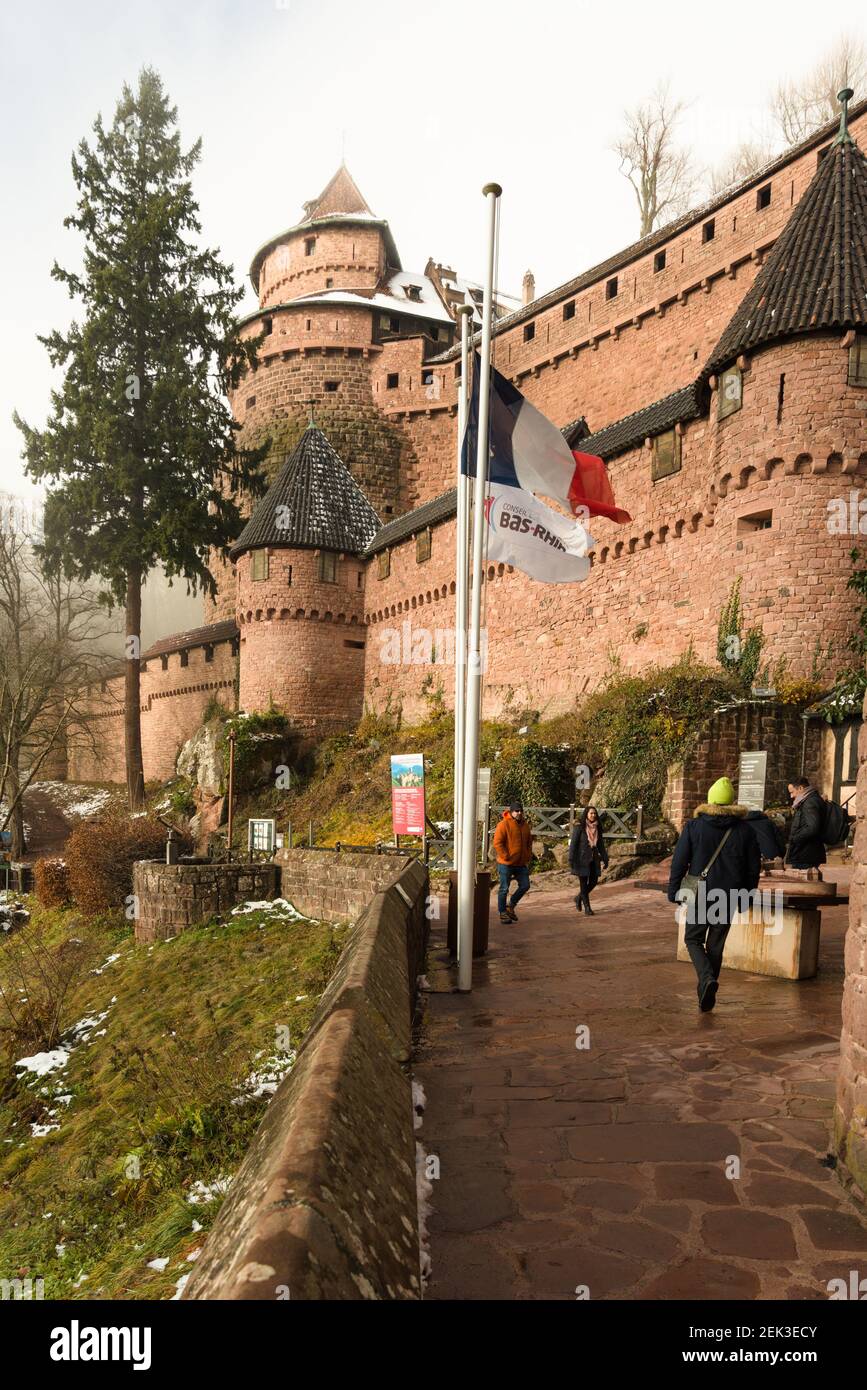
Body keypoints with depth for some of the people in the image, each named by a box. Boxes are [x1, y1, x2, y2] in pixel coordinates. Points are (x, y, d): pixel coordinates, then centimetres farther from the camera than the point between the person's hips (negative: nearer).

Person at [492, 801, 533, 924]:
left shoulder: (525, 825, 10)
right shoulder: (504, 824, -12)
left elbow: (529, 843, 19)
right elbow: (497, 843, -15)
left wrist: (528, 858, 7)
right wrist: (506, 857, -17)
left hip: (521, 863, 6)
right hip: (506, 864, -6)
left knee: (525, 886, 7)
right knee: (504, 889, 2)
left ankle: (511, 906, 25)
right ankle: (503, 913, 13)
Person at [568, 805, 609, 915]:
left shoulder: (597, 828, 8)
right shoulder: (579, 827, -8)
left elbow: (601, 844, 14)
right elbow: (573, 843, -10)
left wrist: (605, 858, 11)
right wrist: (571, 860, -15)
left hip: (594, 859, 6)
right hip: (582, 859, -6)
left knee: (593, 881, 7)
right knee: (584, 883, -1)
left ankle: (579, 897, 30)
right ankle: (587, 907, 8)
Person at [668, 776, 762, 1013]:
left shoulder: (694, 826, -6)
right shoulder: (744, 830, 0)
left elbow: (679, 861, -6)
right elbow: (754, 867, 6)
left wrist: (674, 891, 3)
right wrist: (746, 895, 16)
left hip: (699, 895, -2)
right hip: (728, 898, 2)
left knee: (694, 940, 11)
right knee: (716, 945, 14)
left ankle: (707, 978, -14)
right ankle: (706, 993, 18)